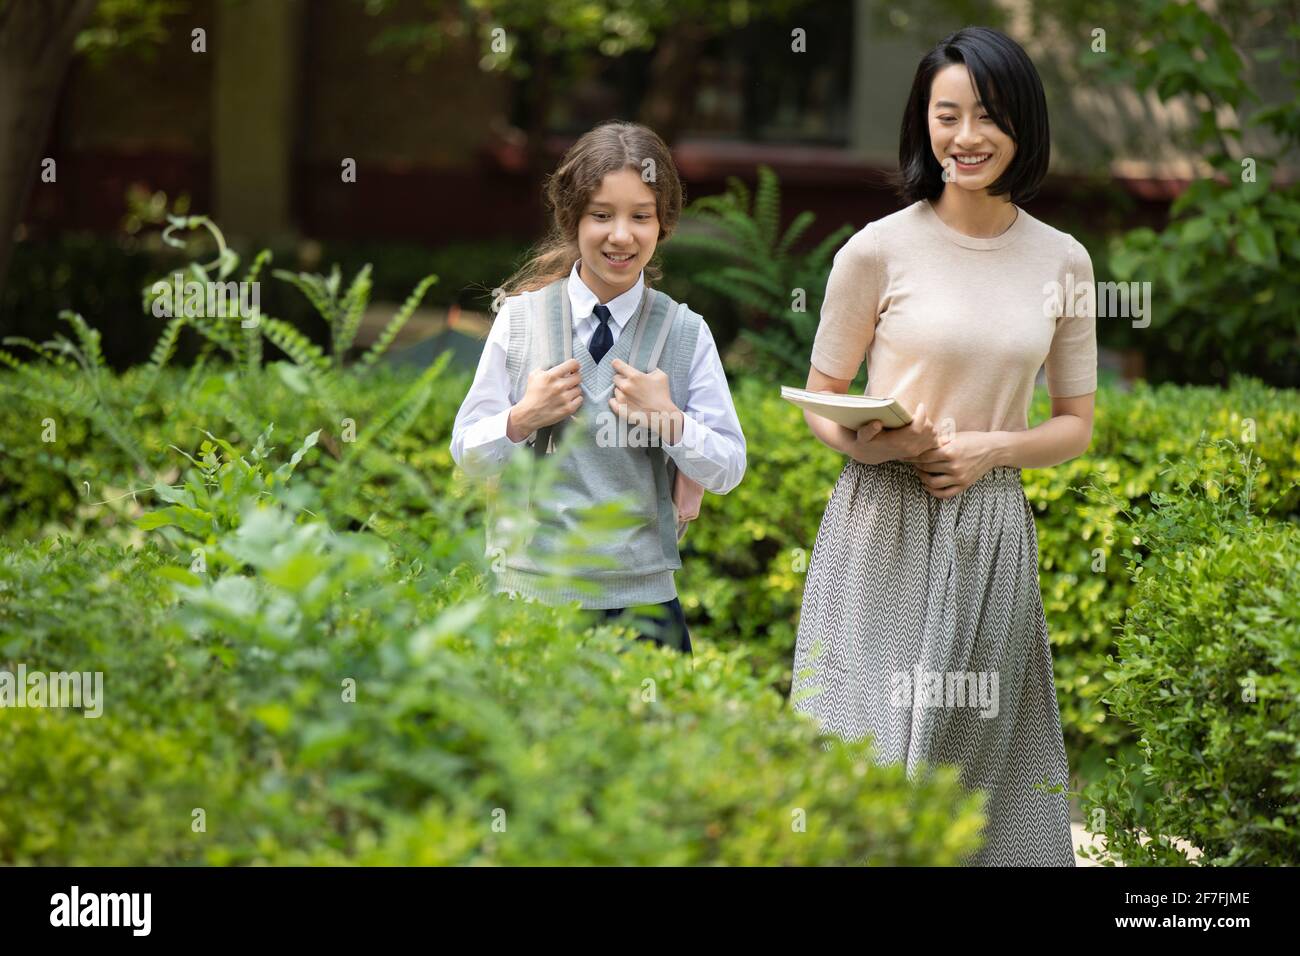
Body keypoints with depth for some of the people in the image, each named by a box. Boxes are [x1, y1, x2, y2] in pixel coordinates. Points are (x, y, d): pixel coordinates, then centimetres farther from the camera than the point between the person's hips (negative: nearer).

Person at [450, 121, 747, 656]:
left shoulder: (686, 334, 2)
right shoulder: (521, 319, 3)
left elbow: (727, 471, 2)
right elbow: (467, 454, 4)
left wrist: (669, 421, -14)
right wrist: (523, 418, -13)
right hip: (531, 587, 0)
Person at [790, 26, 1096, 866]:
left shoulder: (1063, 261, 4)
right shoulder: (878, 250, -4)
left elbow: (1078, 425, 10)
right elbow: (821, 403, 5)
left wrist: (992, 448, -8)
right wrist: (877, 442, -16)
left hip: (993, 536, 3)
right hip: (884, 531, -2)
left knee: (977, 754, 5)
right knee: (866, 763, -5)